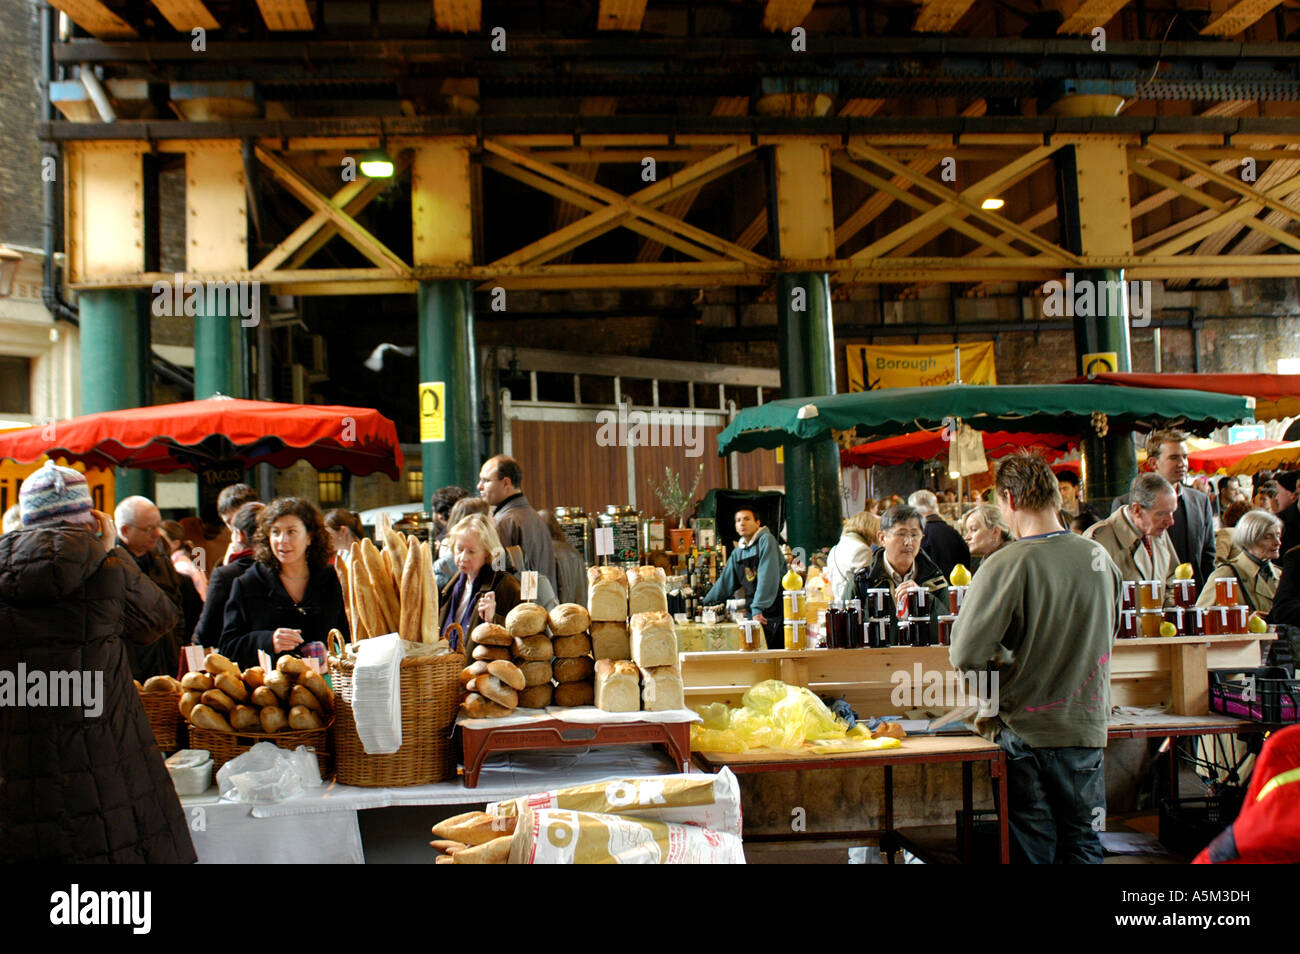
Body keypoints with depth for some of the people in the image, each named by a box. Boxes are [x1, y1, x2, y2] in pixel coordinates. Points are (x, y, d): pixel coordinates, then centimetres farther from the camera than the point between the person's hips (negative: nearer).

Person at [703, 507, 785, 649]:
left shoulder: (766, 540, -7)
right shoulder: (737, 553, 15)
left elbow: (767, 577, -17)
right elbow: (725, 582, 25)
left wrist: (758, 608, -22)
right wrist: (705, 603, 26)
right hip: (754, 612, 6)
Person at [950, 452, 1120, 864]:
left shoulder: (1005, 565, -17)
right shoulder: (1099, 558, 0)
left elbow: (964, 656, -19)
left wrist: (1005, 655, 0)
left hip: (1026, 731, -4)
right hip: (1086, 725, 4)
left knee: (1033, 848, 8)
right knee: (1082, 844, 15)